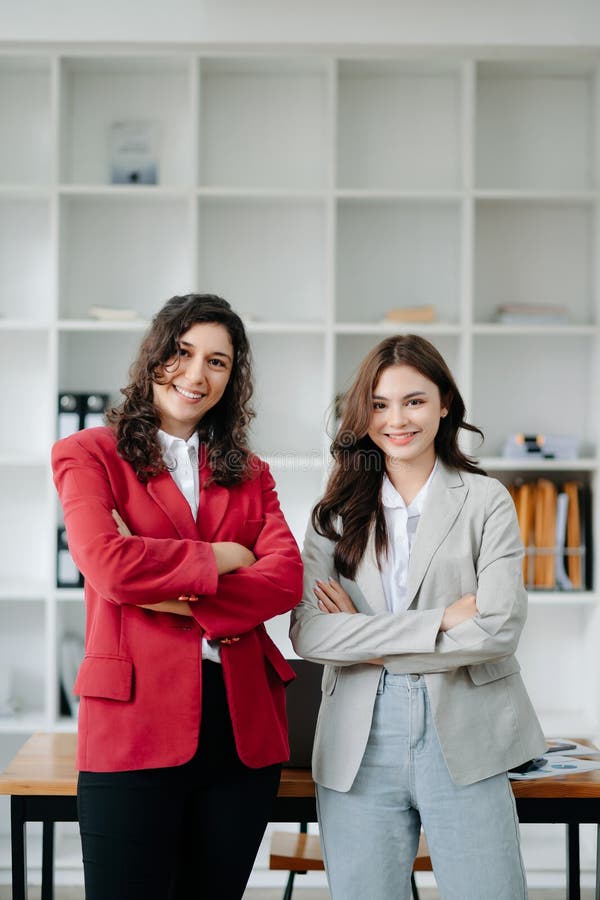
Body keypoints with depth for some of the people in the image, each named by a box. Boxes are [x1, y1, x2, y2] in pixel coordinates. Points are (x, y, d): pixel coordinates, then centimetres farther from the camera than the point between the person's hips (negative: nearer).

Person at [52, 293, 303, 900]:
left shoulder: (248, 473, 16)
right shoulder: (89, 454, 4)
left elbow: (286, 578, -1)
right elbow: (108, 564, -14)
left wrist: (185, 603, -14)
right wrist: (222, 558, -3)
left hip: (243, 723, 4)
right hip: (136, 718, -4)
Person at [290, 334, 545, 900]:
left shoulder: (485, 501, 2)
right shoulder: (336, 513, 8)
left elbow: (499, 629, -10)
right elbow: (307, 634, -6)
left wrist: (368, 639, -7)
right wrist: (440, 622, -12)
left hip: (461, 741, -2)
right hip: (358, 743, 2)